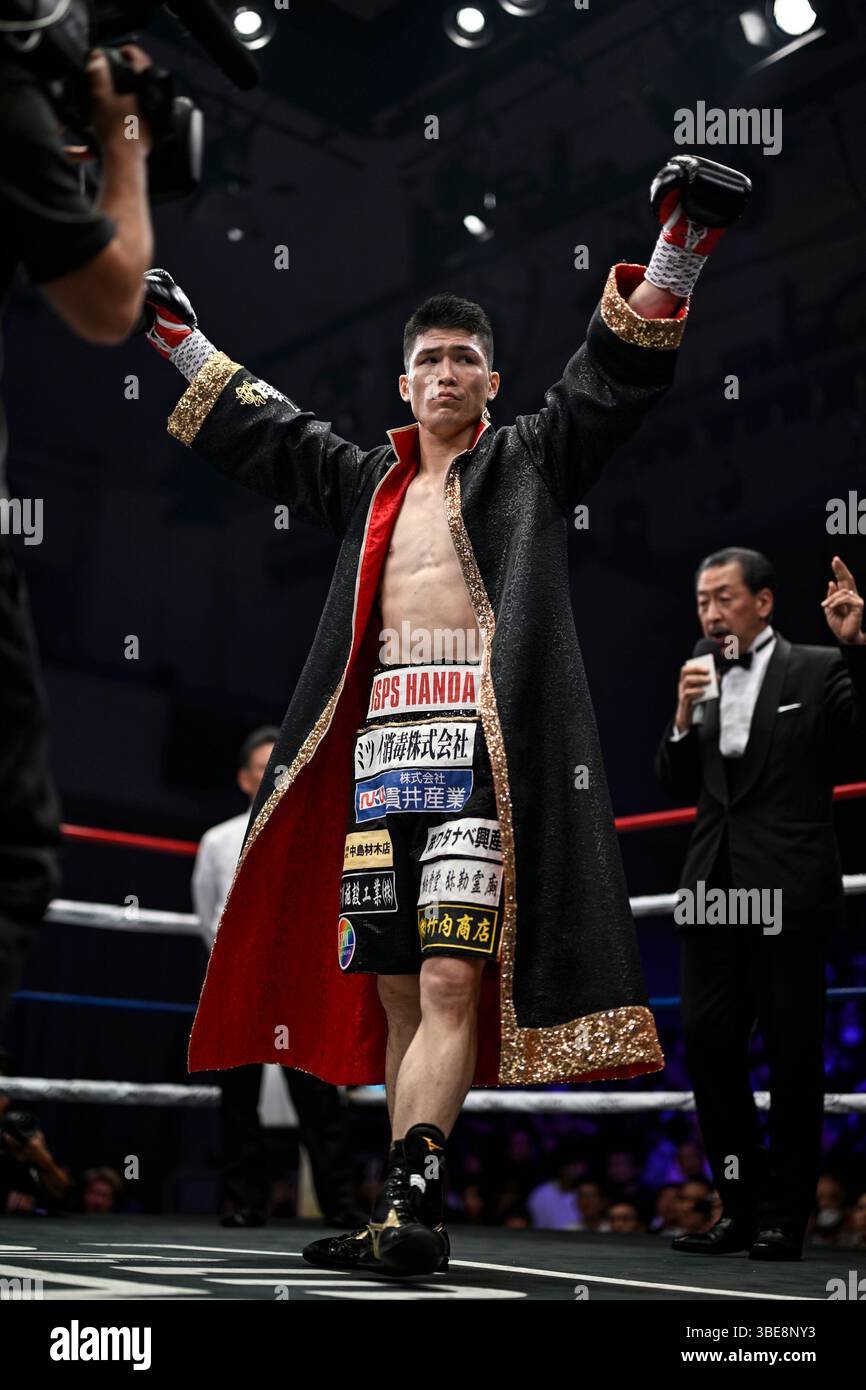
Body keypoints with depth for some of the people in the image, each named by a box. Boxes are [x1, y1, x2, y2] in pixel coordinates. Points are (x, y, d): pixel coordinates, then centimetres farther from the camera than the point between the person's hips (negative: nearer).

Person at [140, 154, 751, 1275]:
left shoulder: (532, 460, 15)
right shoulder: (368, 481, 26)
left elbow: (614, 377, 4)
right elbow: (263, 429, 35)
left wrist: (676, 253, -7)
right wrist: (179, 339, 40)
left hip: (484, 738, -5)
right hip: (380, 740, 5)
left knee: (452, 981, -18)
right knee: (398, 991, 4)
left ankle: (407, 1198, -22)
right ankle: (410, 1221, 9)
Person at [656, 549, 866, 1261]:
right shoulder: (703, 681, 15)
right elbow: (678, 788, 14)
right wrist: (683, 718, -2)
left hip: (788, 893, -5)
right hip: (714, 890, 5)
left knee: (793, 1055, 2)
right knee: (706, 1043, 4)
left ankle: (785, 1218, 13)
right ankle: (743, 1206, 17)